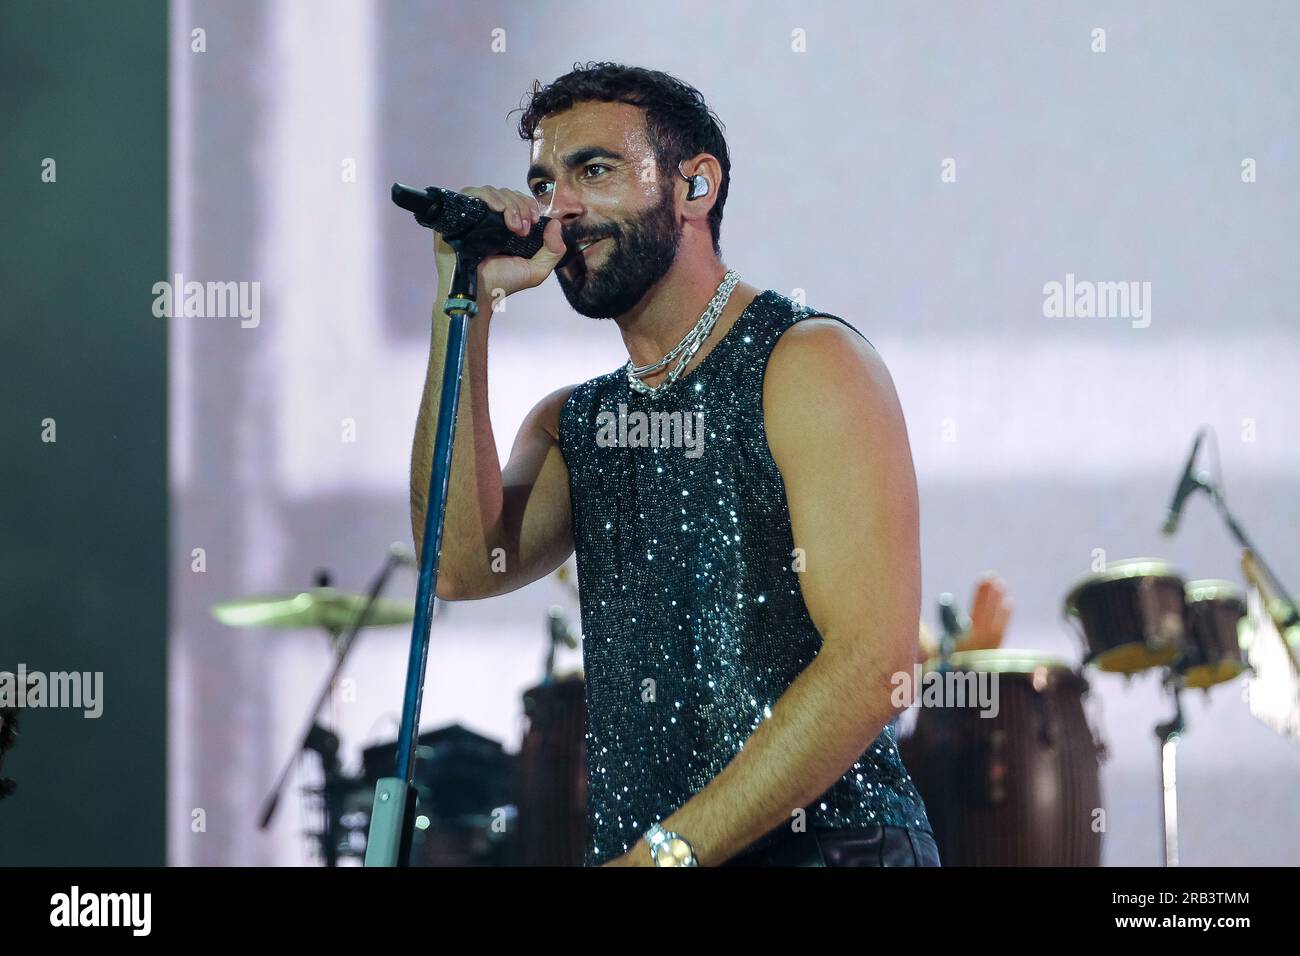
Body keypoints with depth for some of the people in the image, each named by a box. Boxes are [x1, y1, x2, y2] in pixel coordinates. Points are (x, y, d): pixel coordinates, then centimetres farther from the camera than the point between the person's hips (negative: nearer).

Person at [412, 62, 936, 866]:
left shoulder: (807, 364, -4)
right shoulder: (573, 422, 18)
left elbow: (875, 660, -13)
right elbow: (465, 565, -1)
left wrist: (667, 852, -16)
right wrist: (466, 308, -1)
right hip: (634, 849, 6)